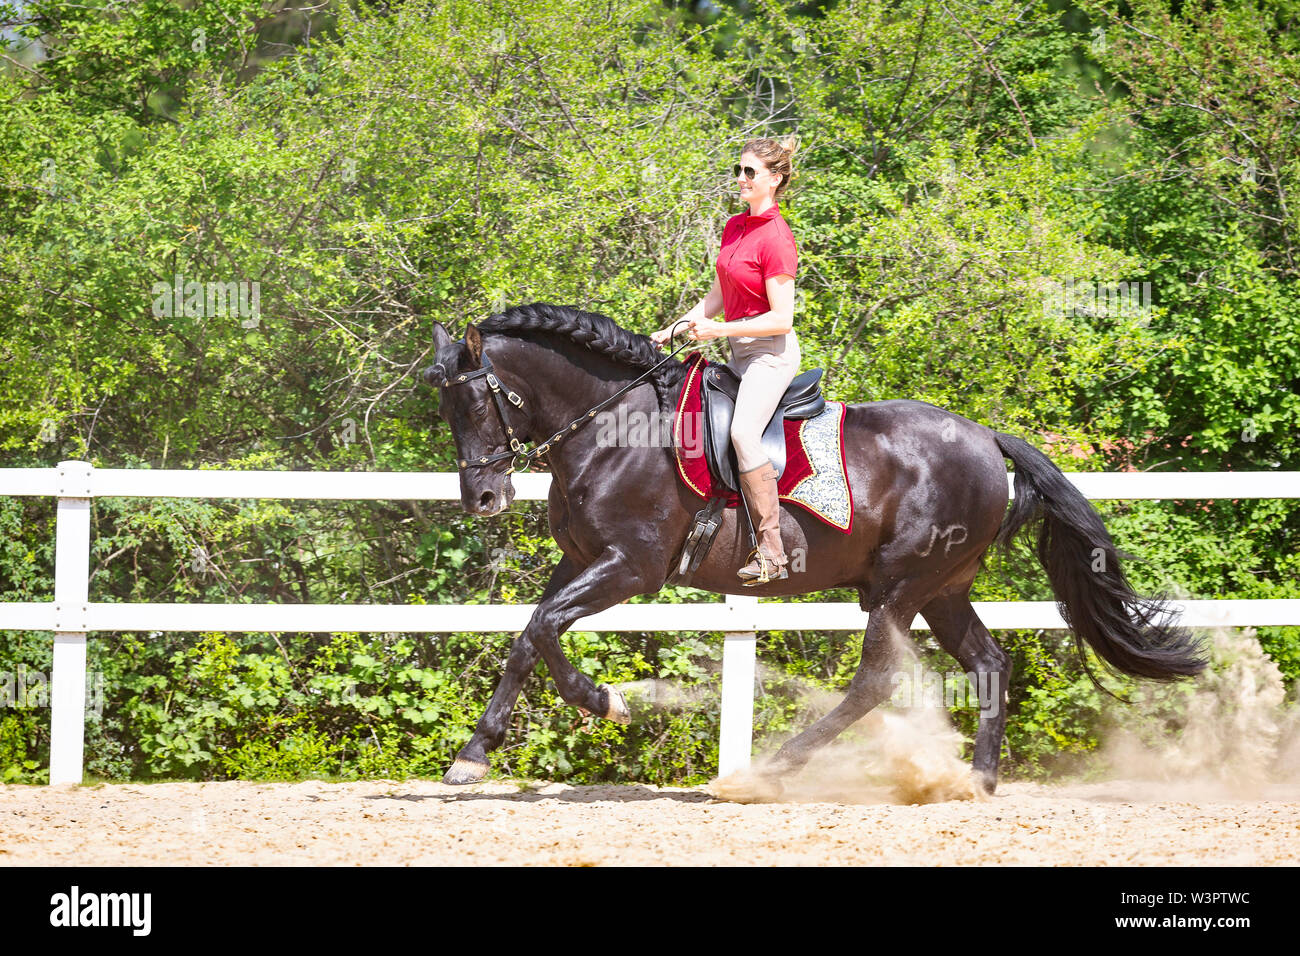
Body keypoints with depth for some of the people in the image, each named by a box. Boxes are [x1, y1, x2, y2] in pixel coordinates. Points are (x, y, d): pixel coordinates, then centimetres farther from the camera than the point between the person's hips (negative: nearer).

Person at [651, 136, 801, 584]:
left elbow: (781, 319, -19)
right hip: (740, 351, 10)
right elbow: (717, 298, 20)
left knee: (743, 432, -30)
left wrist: (717, 330, -22)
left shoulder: (776, 239, -16)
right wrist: (675, 329, 9)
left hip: (770, 352, -10)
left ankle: (771, 553, -30)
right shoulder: (734, 228, 11)